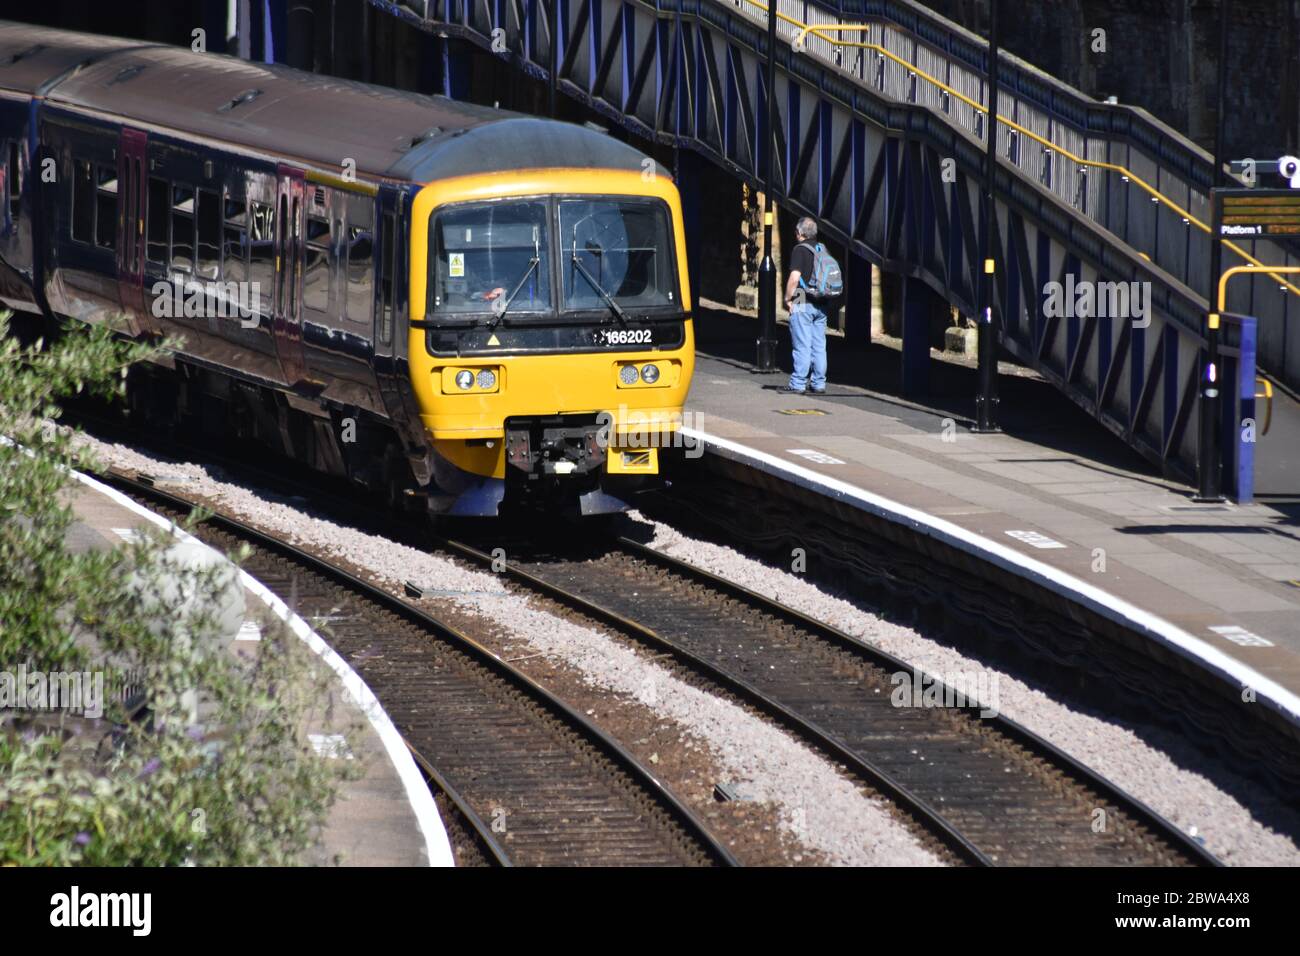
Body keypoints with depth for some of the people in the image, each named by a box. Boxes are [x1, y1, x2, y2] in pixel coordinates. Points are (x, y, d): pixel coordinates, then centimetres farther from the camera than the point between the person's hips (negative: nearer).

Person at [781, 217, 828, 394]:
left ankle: (798, 384, -3)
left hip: (802, 304, -7)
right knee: (819, 346, 9)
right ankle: (818, 384, 11)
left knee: (802, 346, -5)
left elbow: (794, 277, -19)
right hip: (821, 305, 7)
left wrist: (787, 298, -9)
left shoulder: (800, 250, -11)